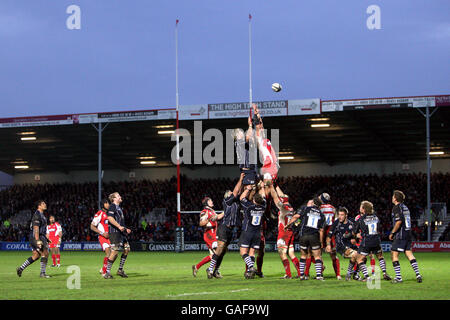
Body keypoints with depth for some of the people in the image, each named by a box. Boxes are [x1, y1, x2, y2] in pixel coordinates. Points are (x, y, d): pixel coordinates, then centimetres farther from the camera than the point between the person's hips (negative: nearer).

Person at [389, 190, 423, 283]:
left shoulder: (397, 207, -9)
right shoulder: (405, 207, 17)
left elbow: (399, 221, -19)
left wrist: (392, 233, -11)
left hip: (400, 235, -8)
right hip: (408, 234, 8)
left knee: (394, 254, -3)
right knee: (409, 253, 10)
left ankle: (398, 277, -6)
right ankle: (418, 275, 3)